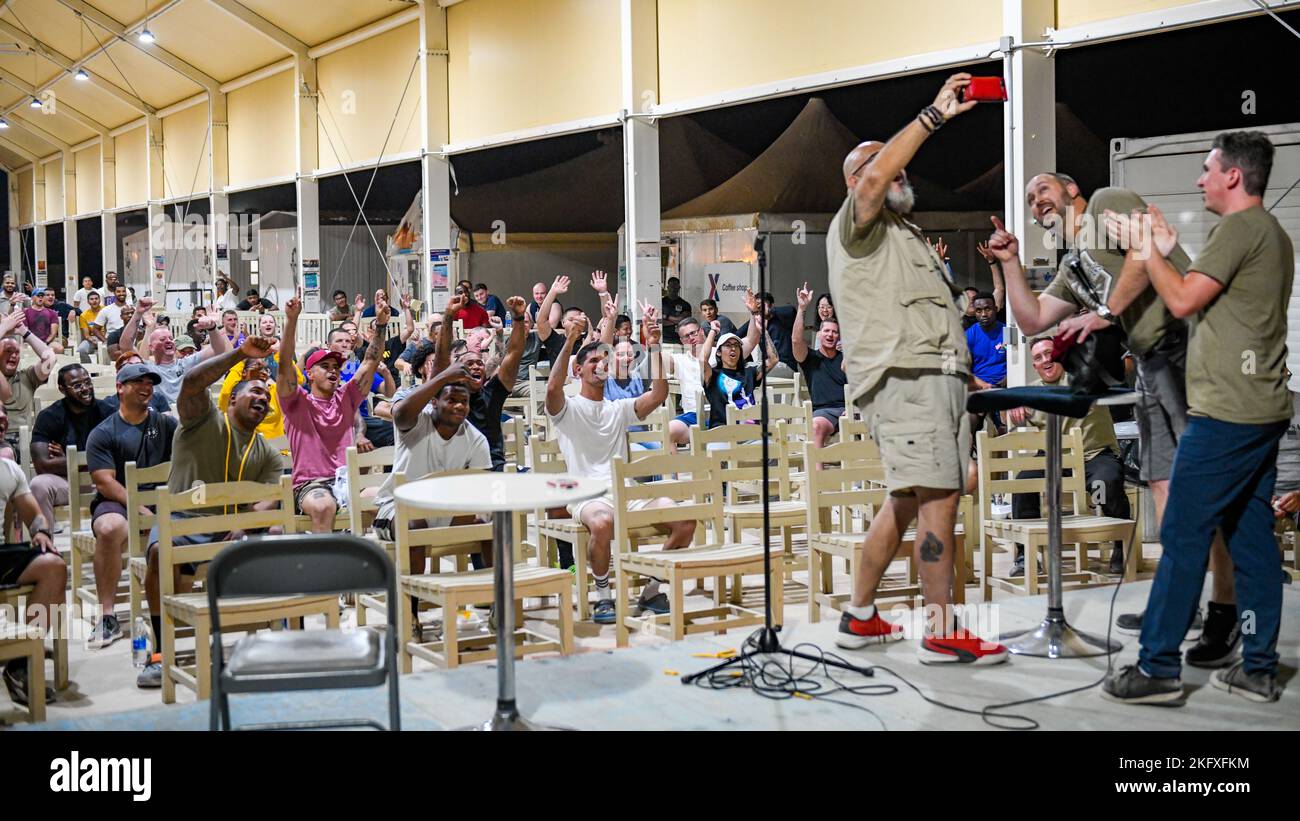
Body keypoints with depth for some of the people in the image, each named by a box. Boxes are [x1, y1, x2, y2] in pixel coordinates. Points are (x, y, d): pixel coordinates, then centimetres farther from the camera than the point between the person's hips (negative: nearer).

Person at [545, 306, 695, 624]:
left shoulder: (620, 409, 22)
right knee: (602, 523, -41)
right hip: (587, 495, -5)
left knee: (685, 520, -18)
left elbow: (659, 394, 6)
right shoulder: (567, 409, 8)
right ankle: (603, 597, -16)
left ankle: (651, 591, 1)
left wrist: (654, 347, 0)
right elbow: (553, 387, -16)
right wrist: (569, 341, -20)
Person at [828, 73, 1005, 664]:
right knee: (938, 497, -15)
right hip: (903, 378, -9)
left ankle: (859, 616, 18)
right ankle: (942, 632, -13)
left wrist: (969, 376, 21)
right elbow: (876, 177, -21)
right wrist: (933, 116, -18)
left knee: (905, 501, 10)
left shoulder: (907, 238, 30)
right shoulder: (858, 227, 1)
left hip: (940, 379, 10)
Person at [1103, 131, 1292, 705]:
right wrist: (1167, 252, 18)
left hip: (1225, 415, -10)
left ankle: (1157, 668, -3)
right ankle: (1258, 669, 15)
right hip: (1264, 412, 10)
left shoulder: (1238, 228, -11)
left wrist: (1146, 250, -2)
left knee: (1182, 538, -6)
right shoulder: (1274, 234, 19)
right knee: (1252, 538, 11)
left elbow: (1183, 301, -14)